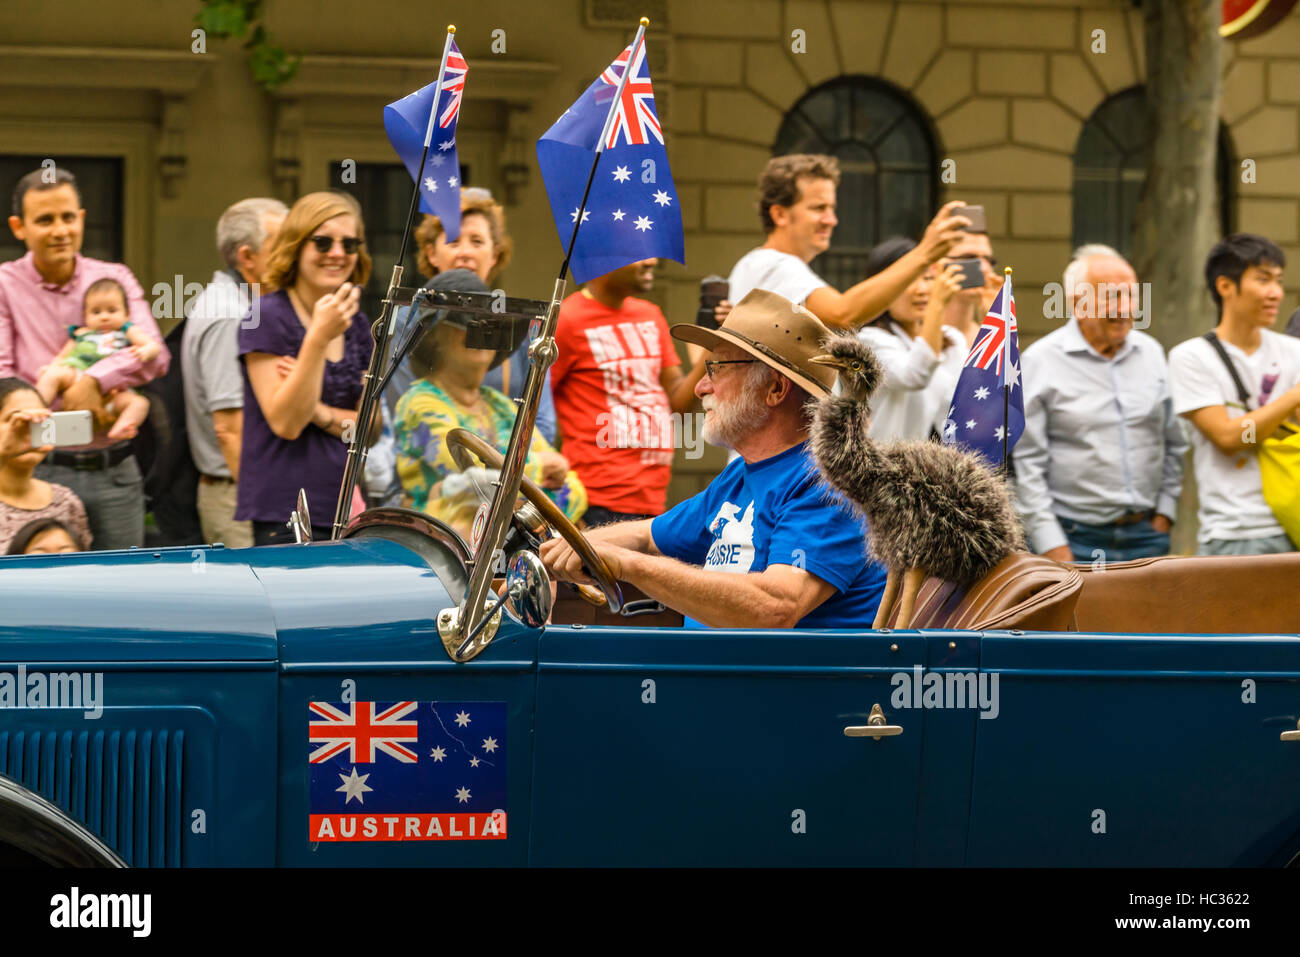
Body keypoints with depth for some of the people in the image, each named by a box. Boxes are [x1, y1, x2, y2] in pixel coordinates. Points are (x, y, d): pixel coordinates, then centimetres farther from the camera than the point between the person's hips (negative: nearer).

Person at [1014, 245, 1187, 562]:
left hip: (1146, 536, 4)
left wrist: (1165, 510, 9)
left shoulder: (1150, 352, 10)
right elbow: (1026, 463, -7)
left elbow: (1174, 446, 19)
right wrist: (1053, 547, -11)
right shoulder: (1040, 361, -4)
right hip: (1077, 540, -4)